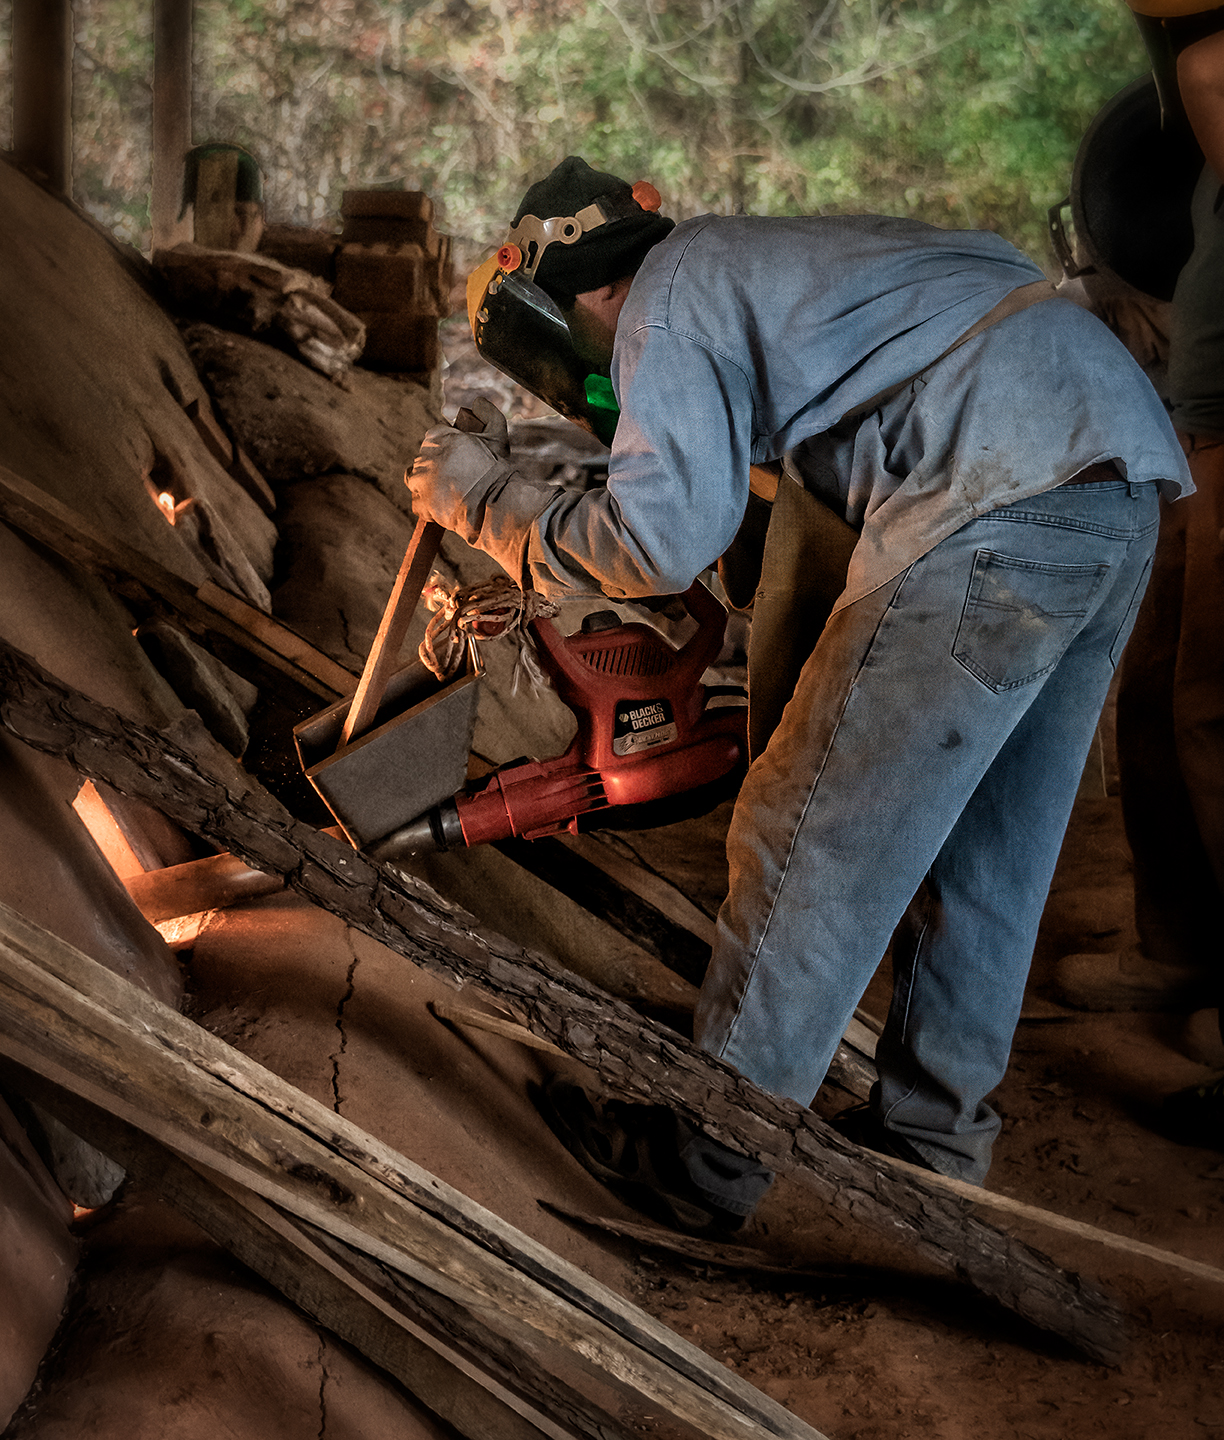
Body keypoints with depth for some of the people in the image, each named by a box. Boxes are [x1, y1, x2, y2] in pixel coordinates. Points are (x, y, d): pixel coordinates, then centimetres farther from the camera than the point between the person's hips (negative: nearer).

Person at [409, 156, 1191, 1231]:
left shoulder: (666, 302, 1)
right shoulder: (745, 259, 29)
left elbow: (662, 538, -12)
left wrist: (489, 501, 3)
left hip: (1005, 507, -10)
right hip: (1123, 484, 10)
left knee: (817, 835, -1)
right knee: (990, 839, 18)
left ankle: (709, 1156, 11)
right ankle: (933, 1133, 30)